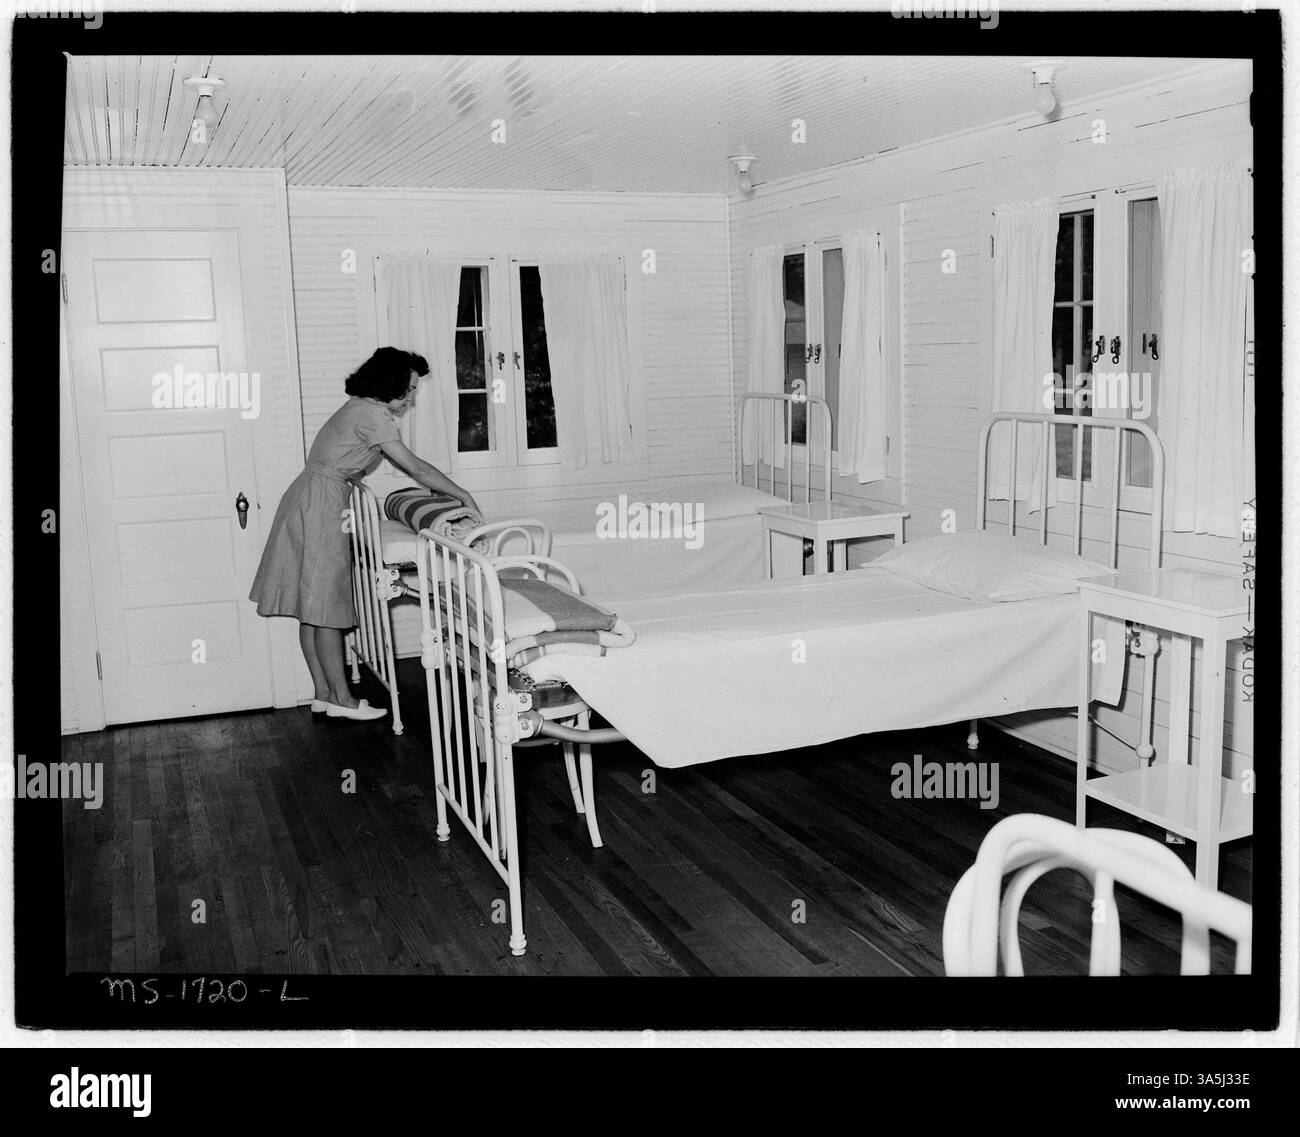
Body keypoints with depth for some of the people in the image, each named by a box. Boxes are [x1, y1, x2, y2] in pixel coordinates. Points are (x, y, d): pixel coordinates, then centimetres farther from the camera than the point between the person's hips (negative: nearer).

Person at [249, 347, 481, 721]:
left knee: (313, 607, 11)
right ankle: (341, 699, 2)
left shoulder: (360, 407, 15)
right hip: (319, 506, -10)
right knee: (326, 607, -4)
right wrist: (463, 495, -8)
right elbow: (416, 468, -16)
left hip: (309, 500, 10)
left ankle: (323, 693, 17)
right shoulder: (372, 414, -15)